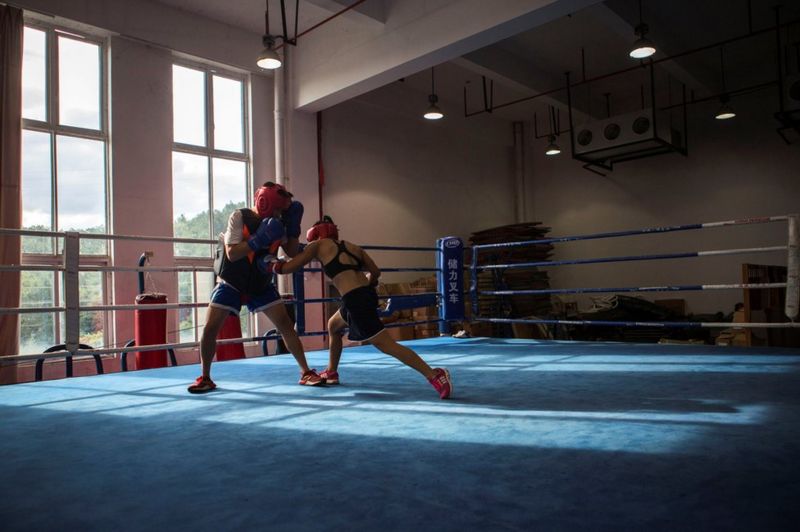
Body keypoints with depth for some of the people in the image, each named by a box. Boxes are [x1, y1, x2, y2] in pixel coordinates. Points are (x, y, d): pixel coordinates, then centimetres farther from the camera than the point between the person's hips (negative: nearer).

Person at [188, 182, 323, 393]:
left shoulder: (277, 224, -6)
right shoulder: (239, 217, -18)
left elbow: (293, 253, -4)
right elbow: (232, 253, -26)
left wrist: (293, 226, -16)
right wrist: (258, 240, -35)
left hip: (261, 285, 3)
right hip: (231, 284, -3)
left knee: (285, 323, -7)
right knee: (210, 328, -8)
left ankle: (305, 372, 1)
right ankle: (205, 378, 12)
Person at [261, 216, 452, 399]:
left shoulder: (317, 245, 9)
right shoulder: (351, 246, 22)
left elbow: (287, 267, 9)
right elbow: (375, 272, 14)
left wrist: (270, 262, 29)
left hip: (355, 299, -8)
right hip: (367, 294, 8)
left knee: (387, 345, -10)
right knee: (333, 326, 31)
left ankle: (435, 375, -17)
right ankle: (331, 373, 43)